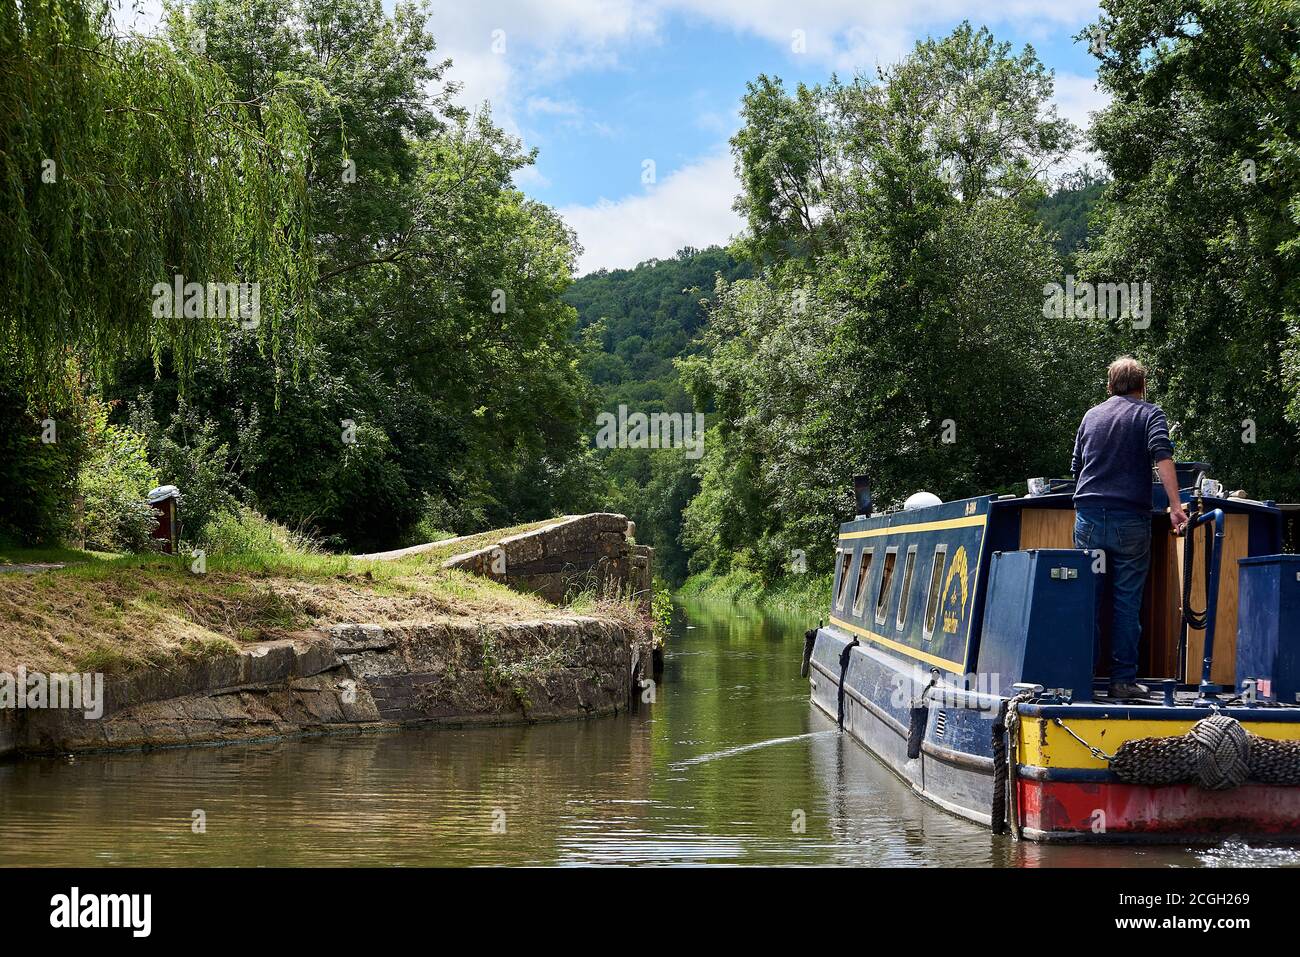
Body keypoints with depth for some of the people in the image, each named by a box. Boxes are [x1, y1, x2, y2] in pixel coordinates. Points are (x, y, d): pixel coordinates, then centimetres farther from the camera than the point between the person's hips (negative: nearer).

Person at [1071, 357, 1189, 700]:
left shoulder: (1091, 416, 17)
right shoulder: (1149, 414, 5)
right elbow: (1162, 455, -12)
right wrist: (1175, 506, -17)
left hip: (1088, 517, 3)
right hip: (1130, 520, -3)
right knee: (1127, 602, 1)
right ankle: (1123, 680, 1)